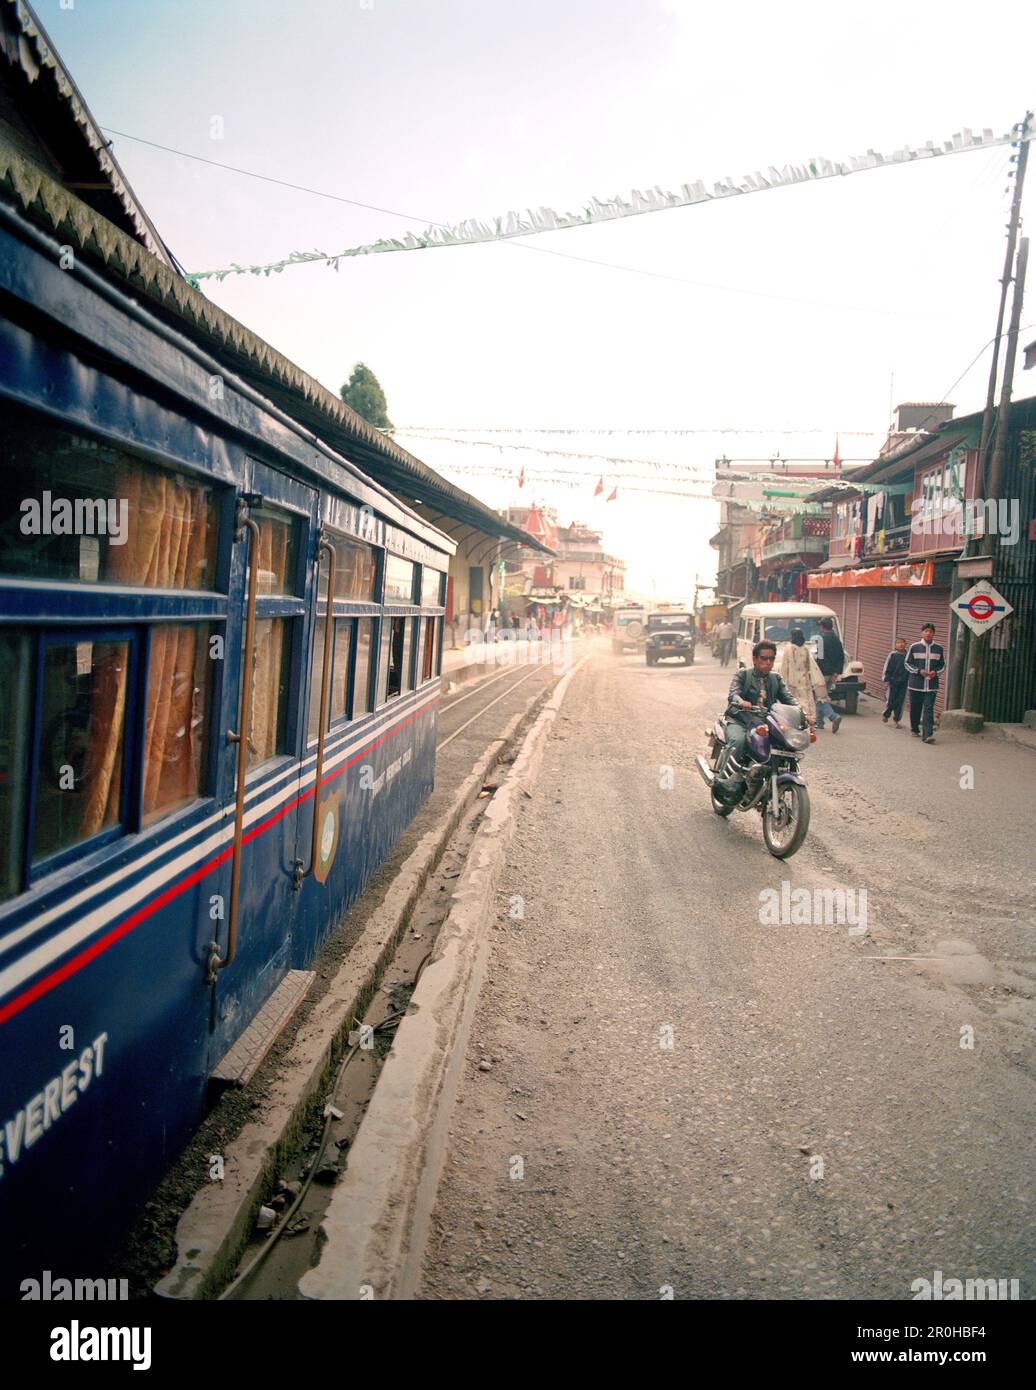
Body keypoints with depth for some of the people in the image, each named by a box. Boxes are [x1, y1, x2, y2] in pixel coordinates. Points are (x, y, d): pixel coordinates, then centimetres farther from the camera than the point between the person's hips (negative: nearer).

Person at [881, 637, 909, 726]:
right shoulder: (892, 655, -4)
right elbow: (887, 668, -2)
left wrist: (909, 680, 9)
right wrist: (886, 679, -5)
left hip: (903, 682, 2)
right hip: (893, 681, -2)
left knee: (900, 701, 3)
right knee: (891, 700, 1)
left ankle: (896, 719, 14)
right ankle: (886, 715, 25)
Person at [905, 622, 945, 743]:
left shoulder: (939, 648, 5)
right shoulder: (914, 647, 1)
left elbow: (942, 664, 14)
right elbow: (907, 663, 4)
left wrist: (935, 671, -7)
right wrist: (919, 671, -10)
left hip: (932, 684, 0)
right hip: (916, 684, 0)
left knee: (929, 709, -10)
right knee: (915, 708, 11)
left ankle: (928, 734, -17)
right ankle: (915, 729, 32)